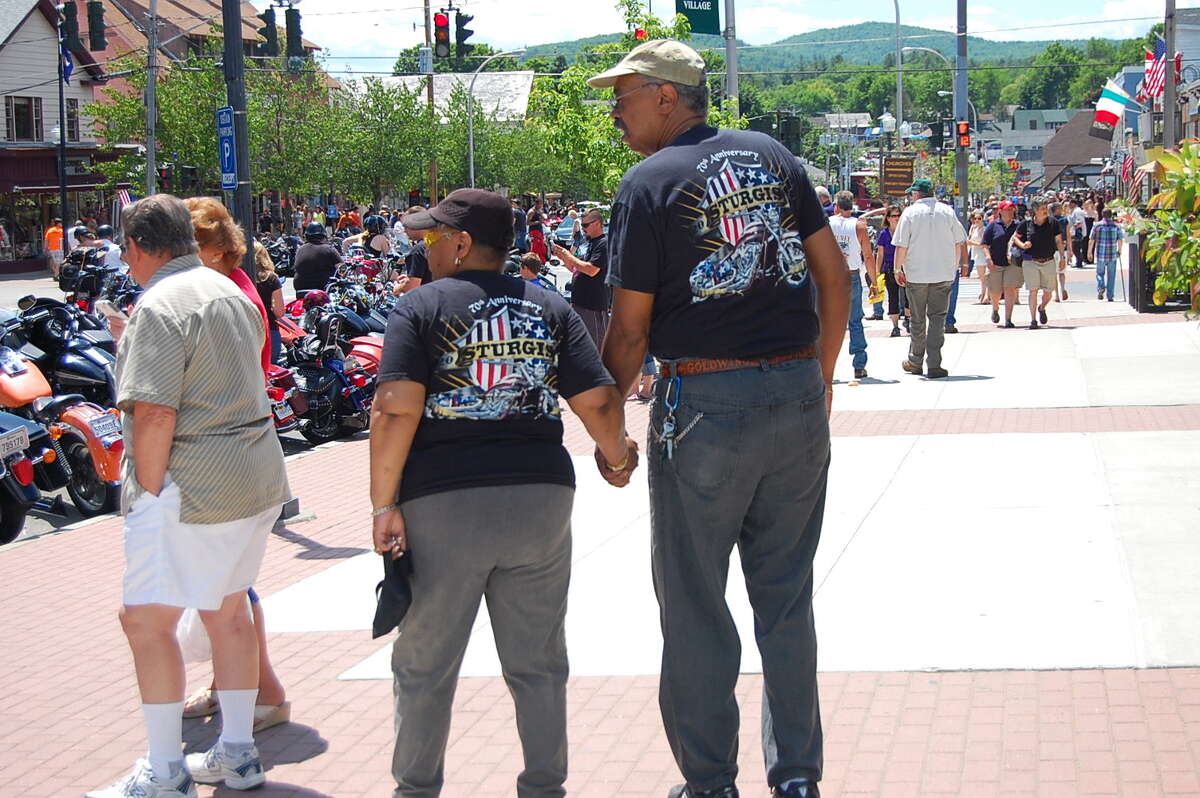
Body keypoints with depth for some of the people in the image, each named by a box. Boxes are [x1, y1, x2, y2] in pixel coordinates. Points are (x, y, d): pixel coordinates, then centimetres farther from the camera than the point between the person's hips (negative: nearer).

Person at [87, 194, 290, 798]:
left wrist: (149, 492, -15)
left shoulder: (159, 307, -15)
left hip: (192, 484, -10)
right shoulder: (229, 291, 13)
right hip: (257, 476, 10)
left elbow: (155, 413, -23)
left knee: (145, 619, -2)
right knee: (226, 611, 18)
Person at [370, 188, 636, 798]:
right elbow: (598, 400, 1)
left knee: (425, 664, 10)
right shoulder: (551, 308, 9)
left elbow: (397, 405, -13)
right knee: (537, 663, 12)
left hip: (443, 504, -3)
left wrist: (385, 504, -9)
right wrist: (619, 457, 20)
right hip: (541, 497, 3)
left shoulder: (421, 308, -1)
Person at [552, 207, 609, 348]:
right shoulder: (587, 243, 16)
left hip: (594, 303, -10)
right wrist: (562, 256, 4)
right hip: (579, 300, 10)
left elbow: (592, 270, -23)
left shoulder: (604, 243, -13)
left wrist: (568, 256, -13)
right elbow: (575, 269, 21)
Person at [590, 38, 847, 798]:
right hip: (798, 396, 5)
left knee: (695, 603, 7)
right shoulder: (773, 155, 9)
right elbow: (834, 273, 10)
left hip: (705, 403, -5)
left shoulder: (650, 183, -6)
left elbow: (630, 328, -7)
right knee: (787, 597, 13)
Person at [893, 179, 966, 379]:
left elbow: (901, 246, -7)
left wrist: (898, 269, 3)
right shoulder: (947, 211, 4)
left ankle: (915, 361, 22)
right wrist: (954, 266, 18)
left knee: (918, 319, 11)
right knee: (938, 318, 1)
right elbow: (959, 242, 7)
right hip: (944, 274, 1)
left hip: (916, 274, -1)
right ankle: (934, 364, -7)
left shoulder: (910, 212, -5)